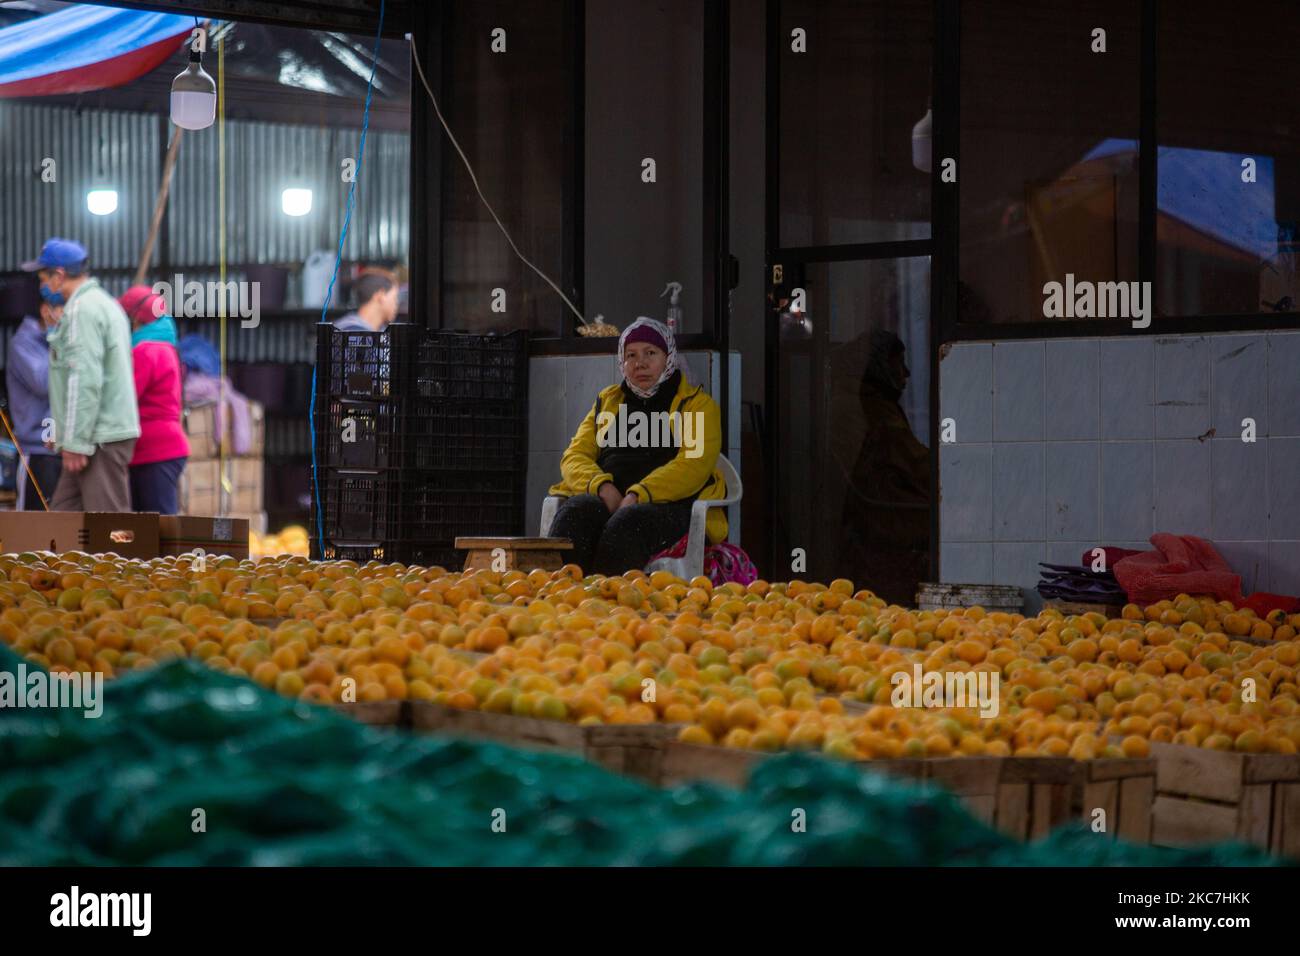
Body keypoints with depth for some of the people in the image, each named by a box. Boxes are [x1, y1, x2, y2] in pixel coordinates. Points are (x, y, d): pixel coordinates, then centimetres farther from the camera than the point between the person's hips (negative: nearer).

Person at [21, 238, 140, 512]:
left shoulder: (82, 309, -11)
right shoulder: (103, 303, 21)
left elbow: (86, 380, -19)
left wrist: (76, 442, -19)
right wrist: (65, 433, 24)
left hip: (101, 437, -10)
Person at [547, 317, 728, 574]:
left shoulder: (697, 403, 14)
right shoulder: (607, 400, 28)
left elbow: (694, 466, -4)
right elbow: (575, 456, 17)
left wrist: (637, 496, -19)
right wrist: (602, 486, -8)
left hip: (667, 504, -3)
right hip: (605, 499, 3)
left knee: (627, 523, -38)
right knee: (573, 513, -33)